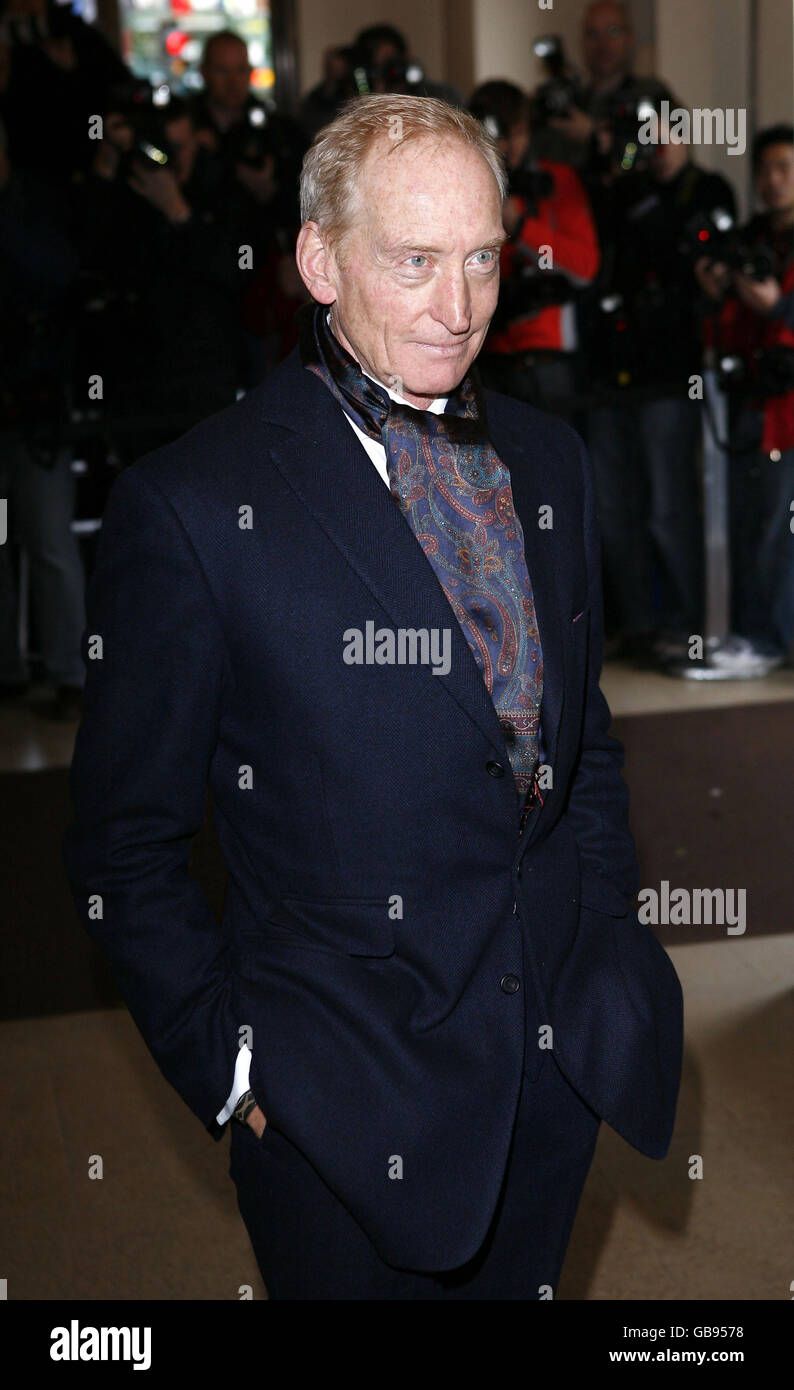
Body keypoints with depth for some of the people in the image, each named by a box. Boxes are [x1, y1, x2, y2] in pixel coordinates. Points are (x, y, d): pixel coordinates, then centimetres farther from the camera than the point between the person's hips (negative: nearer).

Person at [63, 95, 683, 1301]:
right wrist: (231, 1062, -10)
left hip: (563, 1065, 5)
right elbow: (126, 847, -8)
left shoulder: (549, 460, 5)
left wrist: (610, 952, 9)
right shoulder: (192, 505, -13)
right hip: (348, 1108, -5)